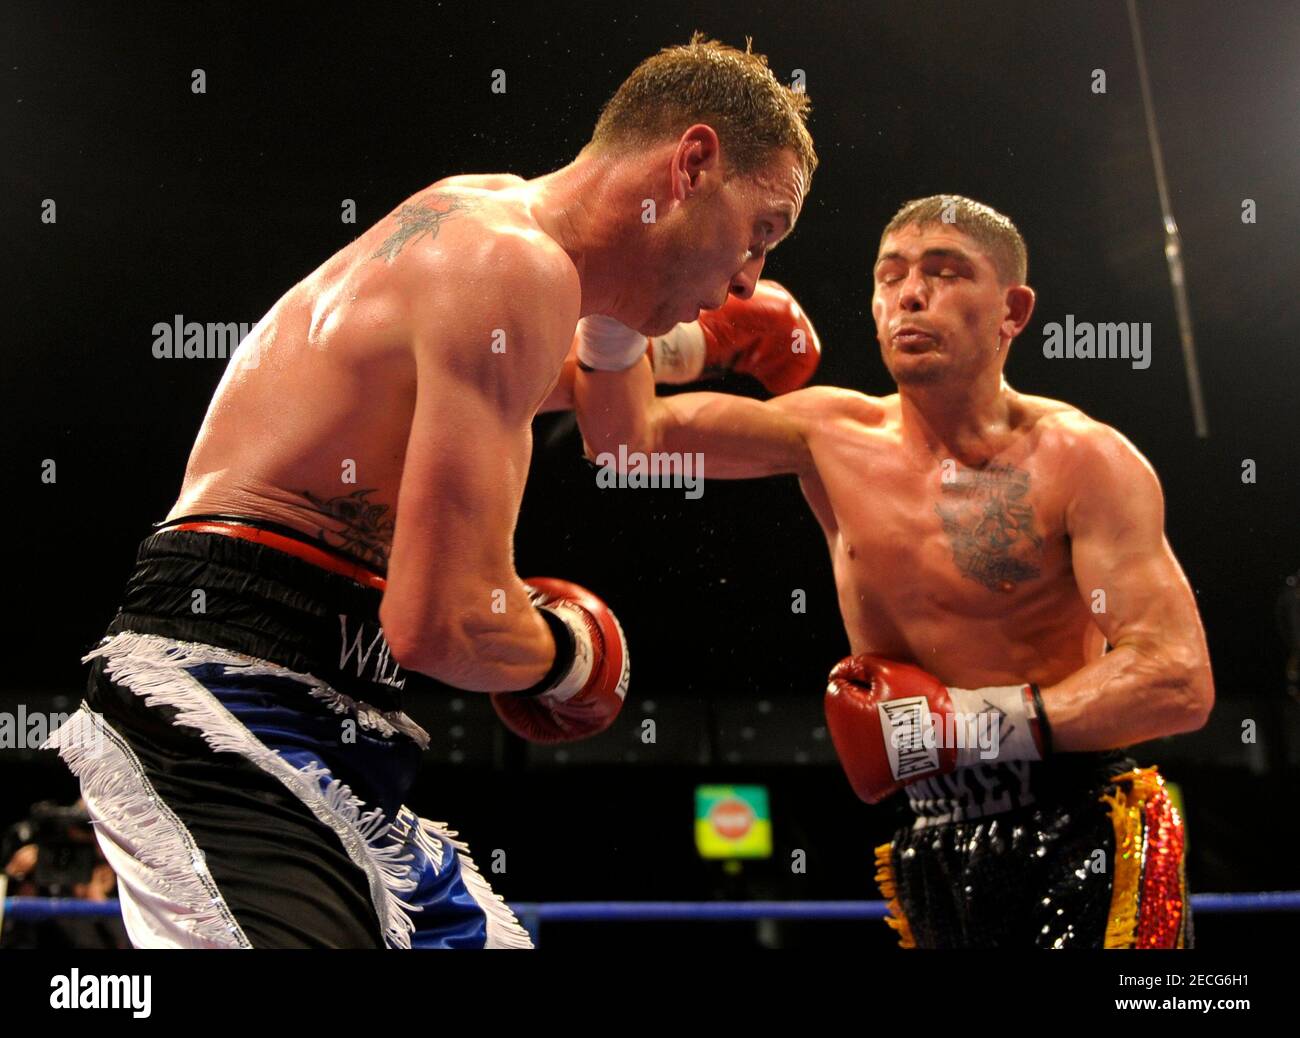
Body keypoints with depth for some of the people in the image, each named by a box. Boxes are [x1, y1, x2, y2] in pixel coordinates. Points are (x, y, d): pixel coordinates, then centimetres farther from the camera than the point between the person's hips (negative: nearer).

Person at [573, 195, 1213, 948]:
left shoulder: (1079, 459, -7)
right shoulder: (835, 436, 5)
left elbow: (1180, 682, -16)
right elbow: (626, 434, 7)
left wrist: (973, 722, -21)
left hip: (1084, 856, -4)